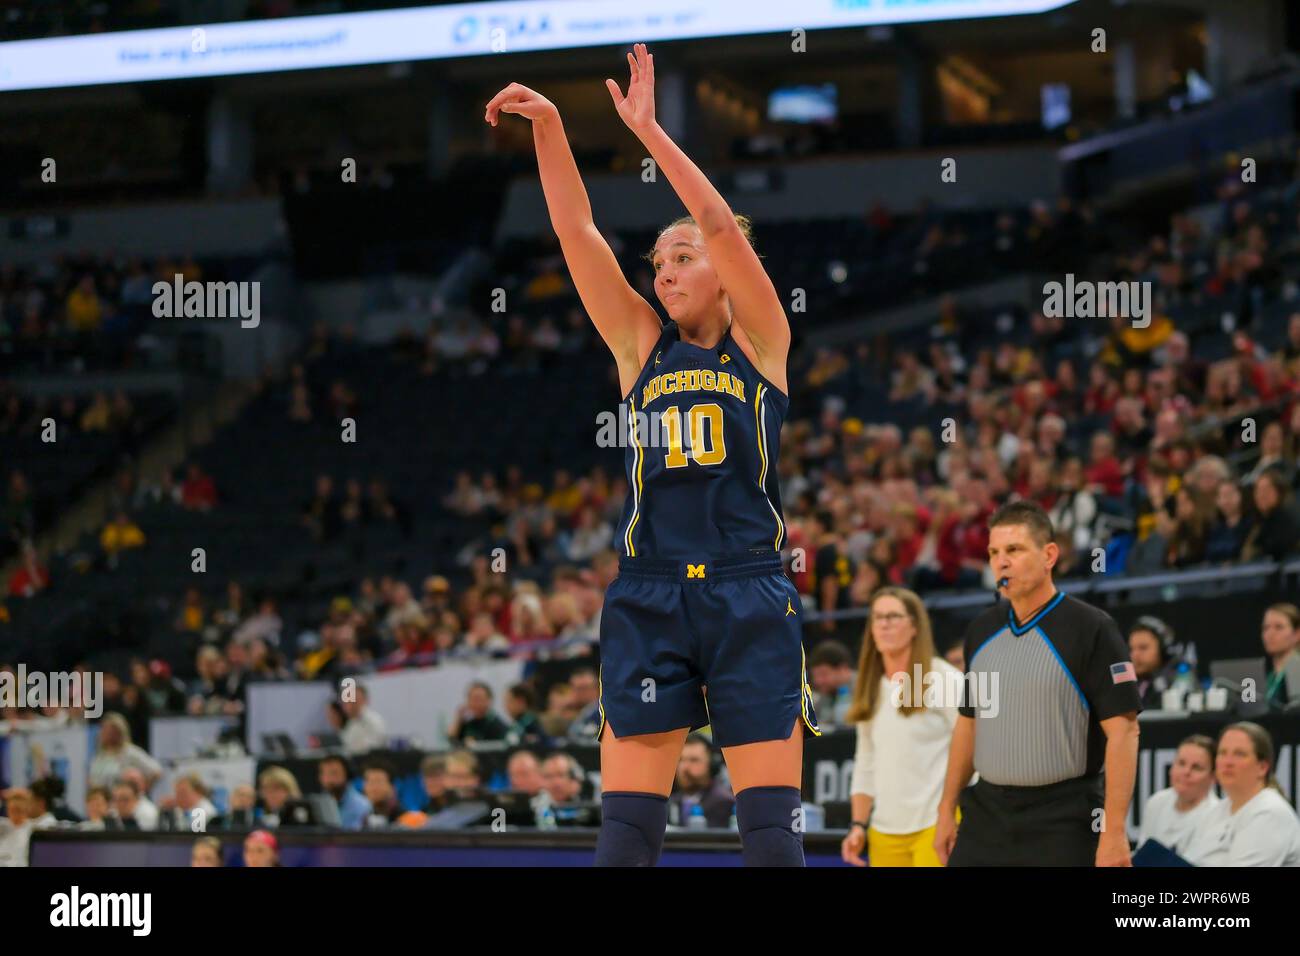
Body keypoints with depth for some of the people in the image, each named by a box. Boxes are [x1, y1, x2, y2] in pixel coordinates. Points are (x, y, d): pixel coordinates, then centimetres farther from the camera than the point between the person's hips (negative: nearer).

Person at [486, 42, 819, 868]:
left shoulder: (761, 342, 5)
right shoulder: (641, 346, 13)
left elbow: (721, 224, -8)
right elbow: (578, 232, 4)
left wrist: (648, 128, -10)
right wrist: (548, 128, -6)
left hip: (749, 598, -3)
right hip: (649, 597, 3)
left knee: (772, 828, -5)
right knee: (626, 829, -3)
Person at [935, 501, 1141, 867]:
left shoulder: (1092, 629, -9)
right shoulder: (981, 630, 10)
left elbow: (1123, 731, -14)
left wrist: (1114, 833, -20)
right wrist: (947, 810, 16)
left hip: (1061, 826, -6)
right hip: (984, 819, 6)